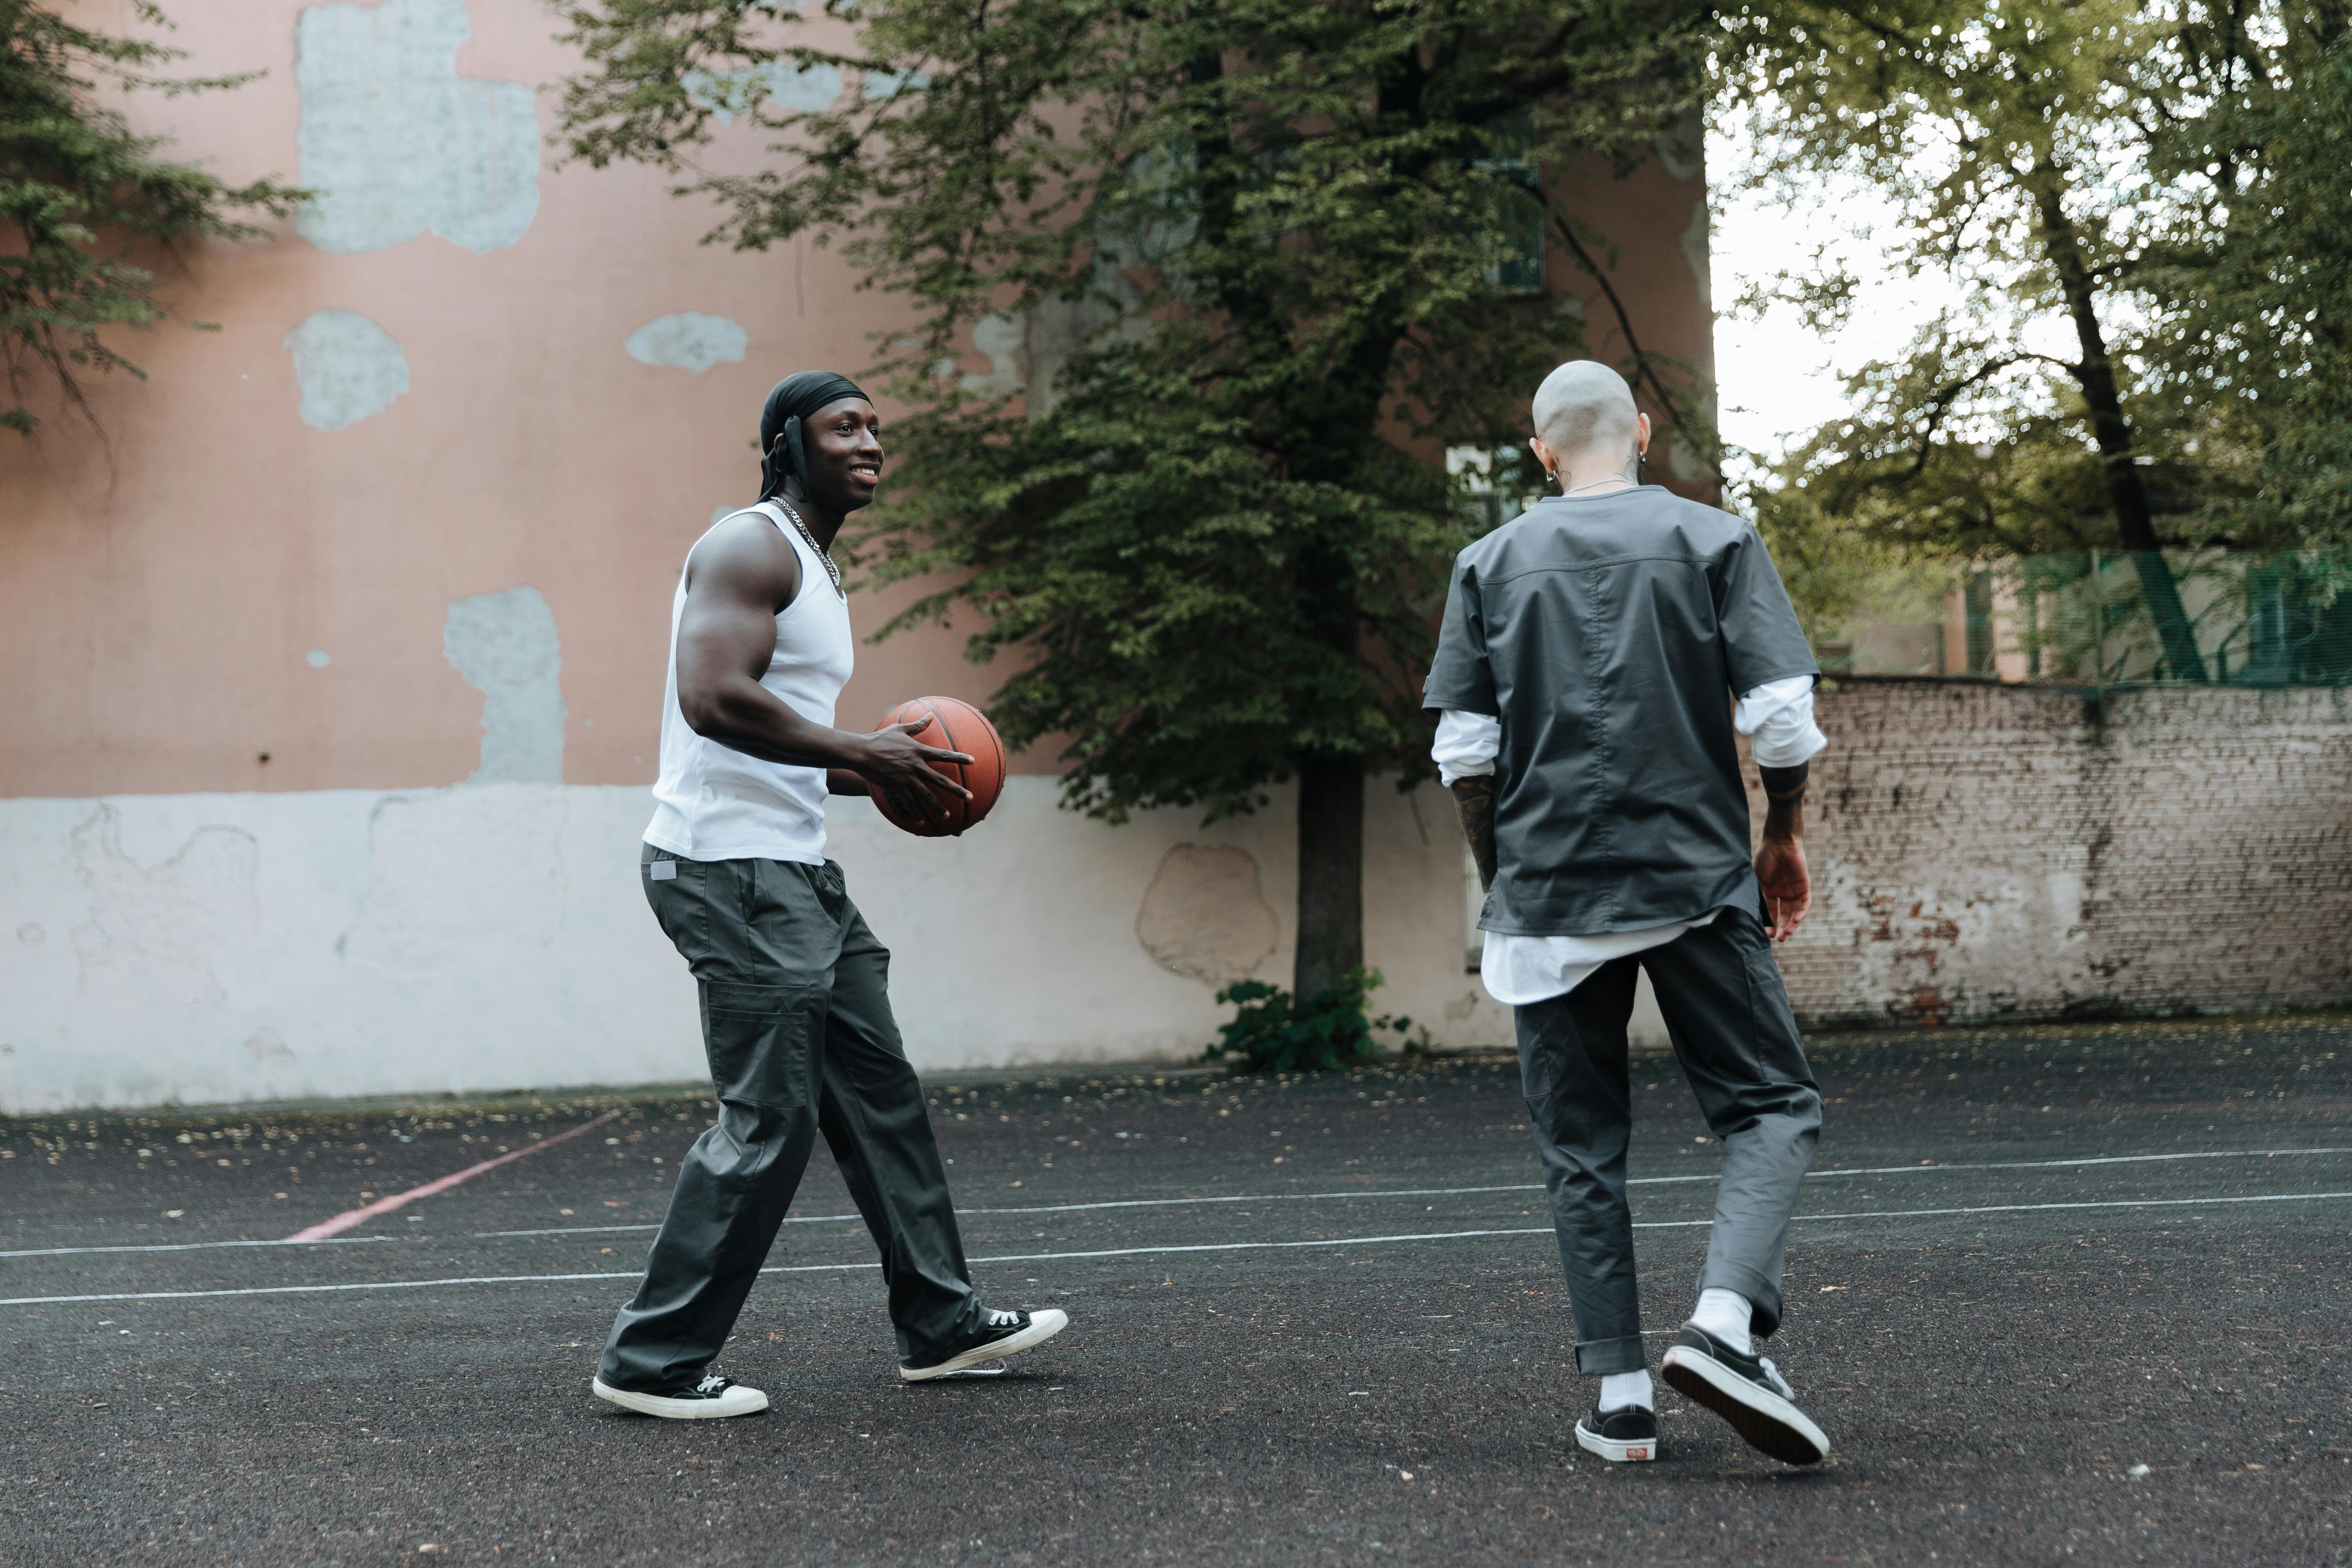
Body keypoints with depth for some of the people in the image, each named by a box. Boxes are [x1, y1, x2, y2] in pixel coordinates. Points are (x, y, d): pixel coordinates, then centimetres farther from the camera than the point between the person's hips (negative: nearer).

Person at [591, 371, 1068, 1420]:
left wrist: (880, 777, 13)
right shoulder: (750, 548, -10)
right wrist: (863, 754, -20)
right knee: (770, 1120, -8)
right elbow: (715, 700, -26)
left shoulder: (817, 573, 22)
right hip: (731, 870, -11)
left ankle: (942, 1326, 23)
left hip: (794, 871, 11)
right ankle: (651, 1362, 1)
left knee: (878, 1094, 13)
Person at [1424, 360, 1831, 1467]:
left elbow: (1464, 751, 2)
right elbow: (1781, 715, -6)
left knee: (1581, 1145, 9)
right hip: (1697, 879, -2)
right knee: (1772, 1107, 7)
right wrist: (1785, 838, 9)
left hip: (1547, 894, 2)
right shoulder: (1716, 541, 2)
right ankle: (1724, 1322, -16)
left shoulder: (1490, 563, 6)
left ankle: (1620, 1395, 7)